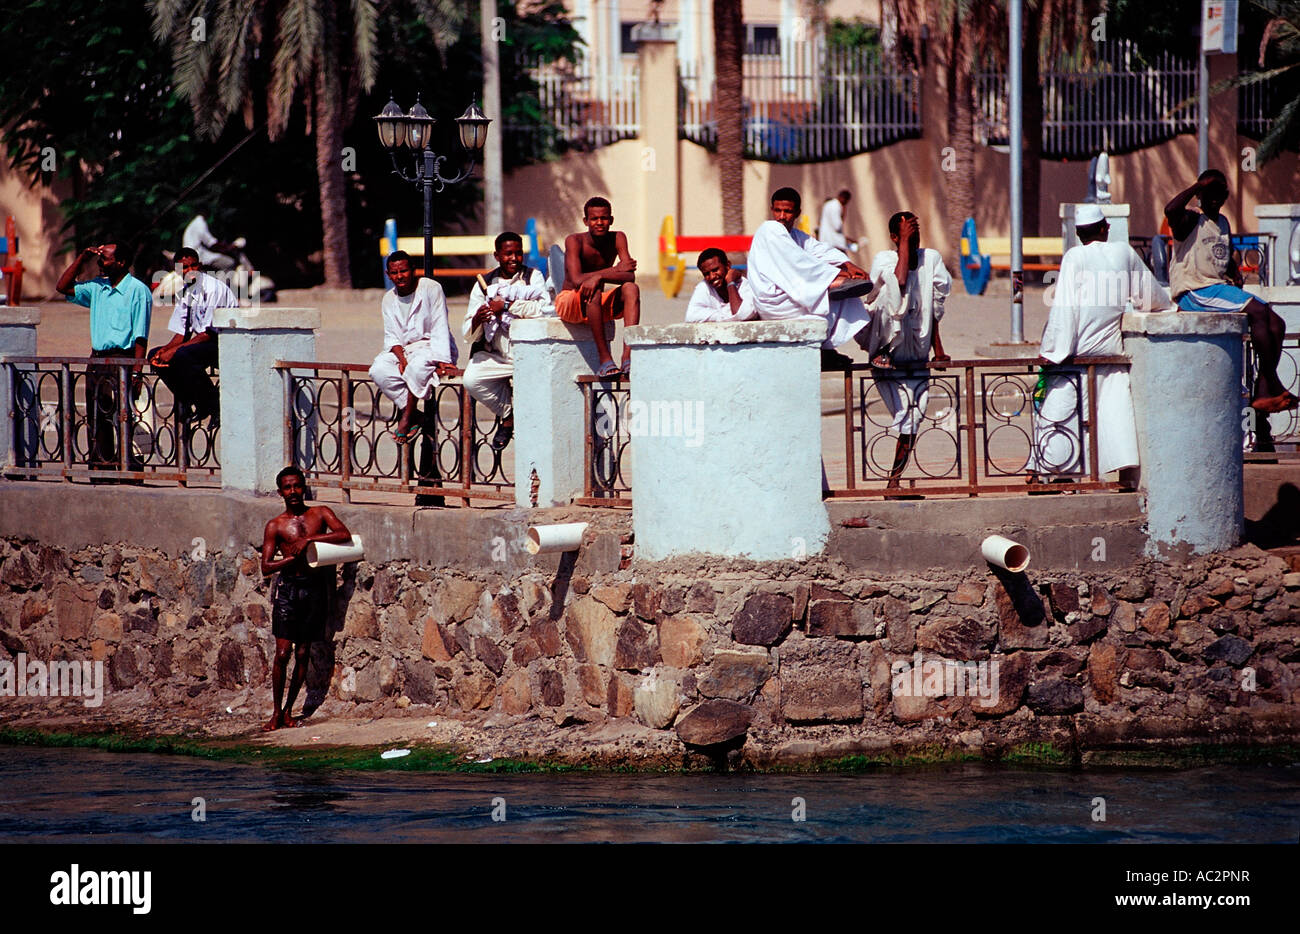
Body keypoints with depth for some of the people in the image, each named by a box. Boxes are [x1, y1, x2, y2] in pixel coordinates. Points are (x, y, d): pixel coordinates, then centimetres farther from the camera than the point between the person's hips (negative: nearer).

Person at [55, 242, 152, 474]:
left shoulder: (138, 291, -6)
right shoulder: (98, 287, 14)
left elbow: (140, 337, -11)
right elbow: (63, 287, 20)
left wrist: (137, 373, -18)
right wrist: (83, 257, 11)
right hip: (97, 359, 7)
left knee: (119, 417, -12)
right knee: (96, 418, 5)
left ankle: (127, 463, -10)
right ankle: (99, 467, 8)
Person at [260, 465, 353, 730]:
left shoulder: (320, 514, 8)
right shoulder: (275, 526, 4)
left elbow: (345, 535, -10)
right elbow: (266, 567, -2)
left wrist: (309, 540, -15)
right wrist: (295, 556, -15)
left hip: (315, 588, 1)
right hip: (288, 587, -1)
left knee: (303, 653, 4)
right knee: (283, 652, -8)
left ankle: (288, 711, 15)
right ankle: (277, 711, 4)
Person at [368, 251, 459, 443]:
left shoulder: (431, 288, -6)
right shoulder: (389, 299, 10)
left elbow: (439, 329, -11)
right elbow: (391, 337, 5)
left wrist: (441, 361, -22)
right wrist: (402, 359, -16)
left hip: (431, 346, -5)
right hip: (403, 349, 5)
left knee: (417, 367, -39)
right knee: (378, 370, -26)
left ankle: (407, 417, -24)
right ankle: (415, 416, -24)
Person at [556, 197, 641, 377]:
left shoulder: (617, 238, -7)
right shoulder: (575, 241, -17)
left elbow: (630, 277, -18)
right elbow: (576, 280, -28)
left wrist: (599, 276, -35)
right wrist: (615, 270, -24)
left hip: (597, 306, 4)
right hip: (567, 301, -4)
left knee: (631, 289, -22)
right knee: (593, 291, -35)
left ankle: (628, 358, -38)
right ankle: (605, 360, -36)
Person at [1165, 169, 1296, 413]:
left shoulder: (1223, 223, 20)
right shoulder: (1190, 221, -5)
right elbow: (1171, 210, -29)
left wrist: (1235, 274, 11)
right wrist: (1199, 185, -16)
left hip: (1222, 289, 9)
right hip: (1195, 293, -9)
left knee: (1276, 323, -7)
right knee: (1258, 312, -25)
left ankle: (1262, 392, -12)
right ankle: (1273, 384, -19)